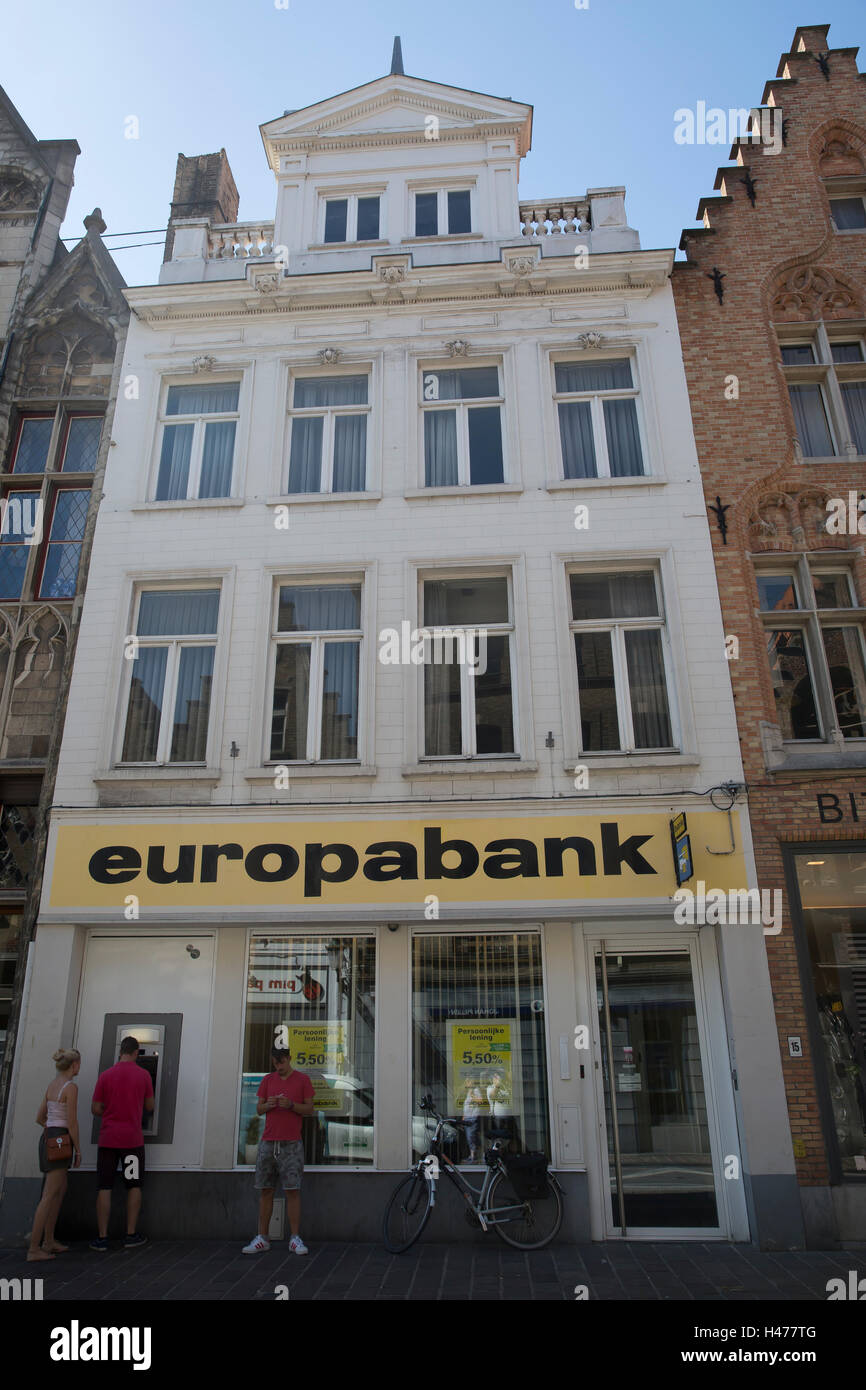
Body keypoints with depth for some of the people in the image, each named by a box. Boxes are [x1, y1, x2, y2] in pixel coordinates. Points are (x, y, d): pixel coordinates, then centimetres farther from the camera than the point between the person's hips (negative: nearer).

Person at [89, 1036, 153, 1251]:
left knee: (104, 1187, 6)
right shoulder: (143, 1075, -2)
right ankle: (131, 1235, 9)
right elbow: (149, 1106, 6)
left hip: (107, 1138, 1)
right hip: (132, 1138, -1)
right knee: (134, 1186, 8)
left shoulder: (105, 1076, 0)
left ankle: (102, 1238, 7)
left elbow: (96, 1109, 2)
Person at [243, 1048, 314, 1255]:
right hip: (268, 1142, 3)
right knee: (266, 1190, 5)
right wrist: (268, 1105, -10)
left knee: (292, 1190, -5)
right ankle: (262, 1238, 13)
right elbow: (258, 1109, 12)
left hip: (291, 1144, -3)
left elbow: (309, 1109, 0)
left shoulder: (302, 1079, 2)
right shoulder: (268, 1080, 12)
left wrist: (291, 1105, -16)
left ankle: (295, 1239, 1)